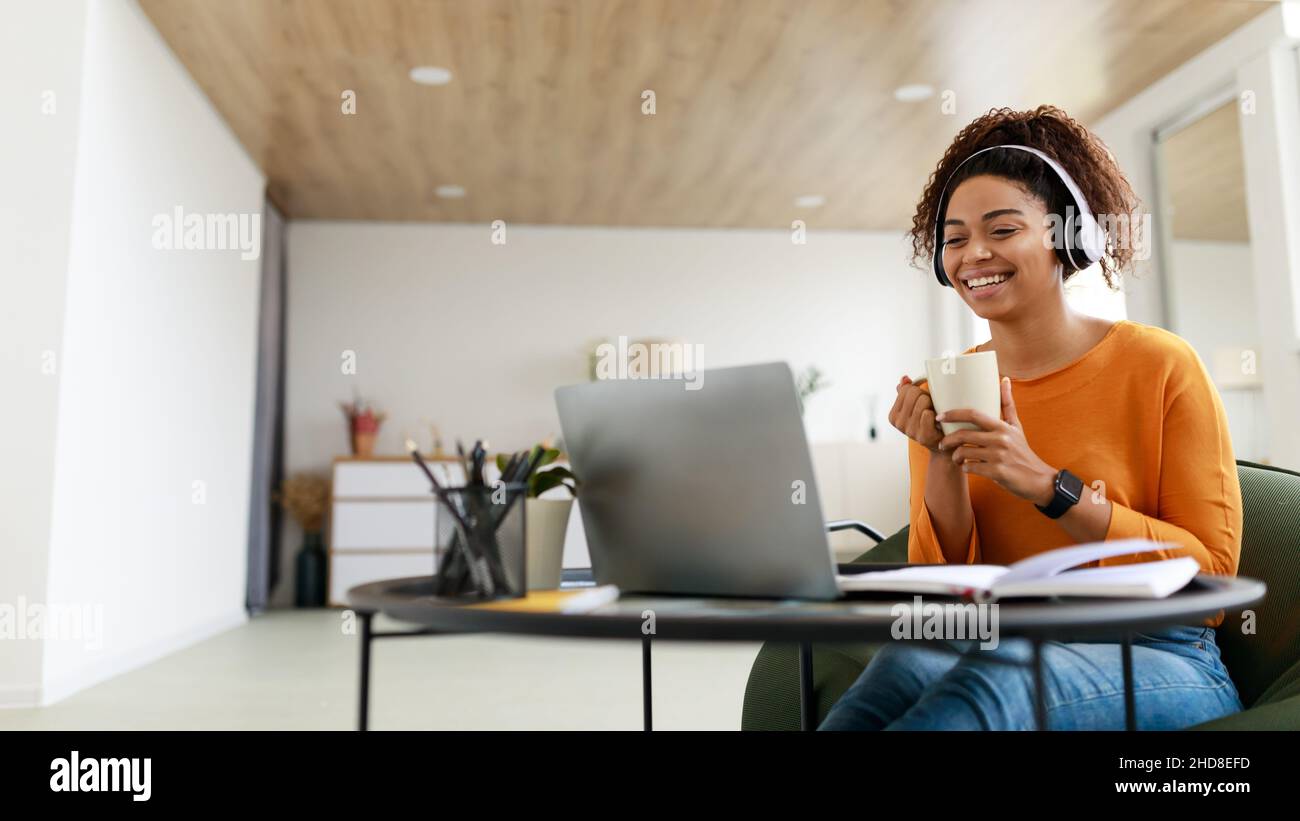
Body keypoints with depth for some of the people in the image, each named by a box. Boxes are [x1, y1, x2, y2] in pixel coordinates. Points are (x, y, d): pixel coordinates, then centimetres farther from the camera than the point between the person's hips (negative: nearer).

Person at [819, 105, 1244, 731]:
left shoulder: (1159, 365, -4)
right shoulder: (942, 393, 4)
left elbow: (1214, 573, -6)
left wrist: (1045, 485, -17)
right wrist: (943, 462, -14)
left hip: (1162, 665, -1)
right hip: (998, 654, 2)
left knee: (1002, 668, -35)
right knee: (911, 659, -34)